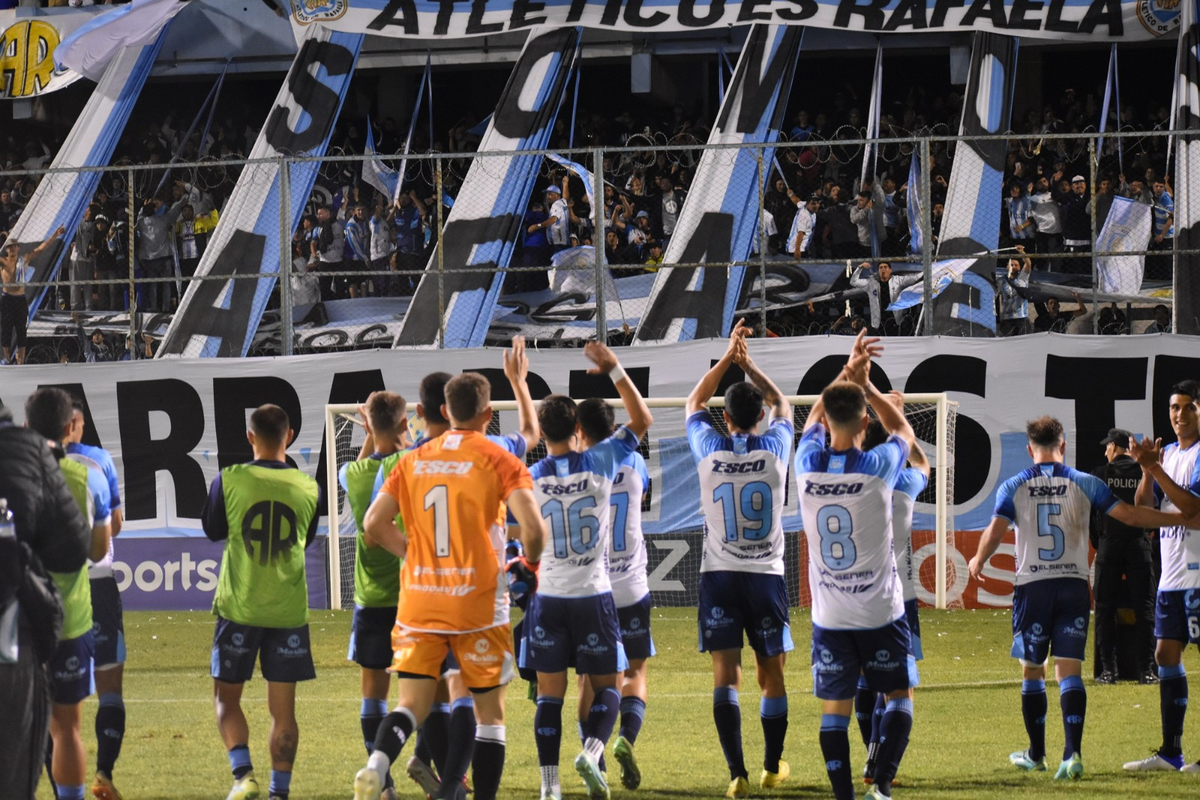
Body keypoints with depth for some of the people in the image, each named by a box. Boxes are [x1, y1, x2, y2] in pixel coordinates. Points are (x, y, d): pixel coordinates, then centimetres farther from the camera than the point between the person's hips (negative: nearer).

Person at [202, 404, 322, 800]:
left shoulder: (230, 481, -7)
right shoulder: (308, 488, -1)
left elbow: (212, 530, 9)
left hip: (238, 608, -2)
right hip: (289, 611, 2)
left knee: (226, 697, 10)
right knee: (283, 708, 7)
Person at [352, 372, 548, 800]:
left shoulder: (414, 460, 6)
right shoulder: (499, 460, -6)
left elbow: (374, 524, 4)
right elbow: (533, 528, -17)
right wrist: (529, 564, 4)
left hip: (419, 601, 3)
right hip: (478, 604, -3)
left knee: (412, 704, 4)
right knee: (490, 712, 8)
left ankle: (377, 763, -24)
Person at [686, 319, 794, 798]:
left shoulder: (709, 451, -4)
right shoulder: (775, 449, -4)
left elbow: (694, 404, 16)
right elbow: (781, 405, 19)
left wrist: (728, 359, 18)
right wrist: (749, 364, 21)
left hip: (719, 577, -1)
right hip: (766, 576, 1)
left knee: (725, 675, -3)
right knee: (772, 675, 11)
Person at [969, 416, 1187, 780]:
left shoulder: (1013, 487, 0)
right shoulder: (1084, 484, 1)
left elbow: (995, 531, -8)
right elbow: (1129, 515, -3)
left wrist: (977, 562, 12)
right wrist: (1182, 518, 4)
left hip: (1032, 586, 0)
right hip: (1073, 584, 0)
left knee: (1032, 671, 12)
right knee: (1070, 669, -2)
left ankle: (1036, 754, 20)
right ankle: (1073, 752, -17)